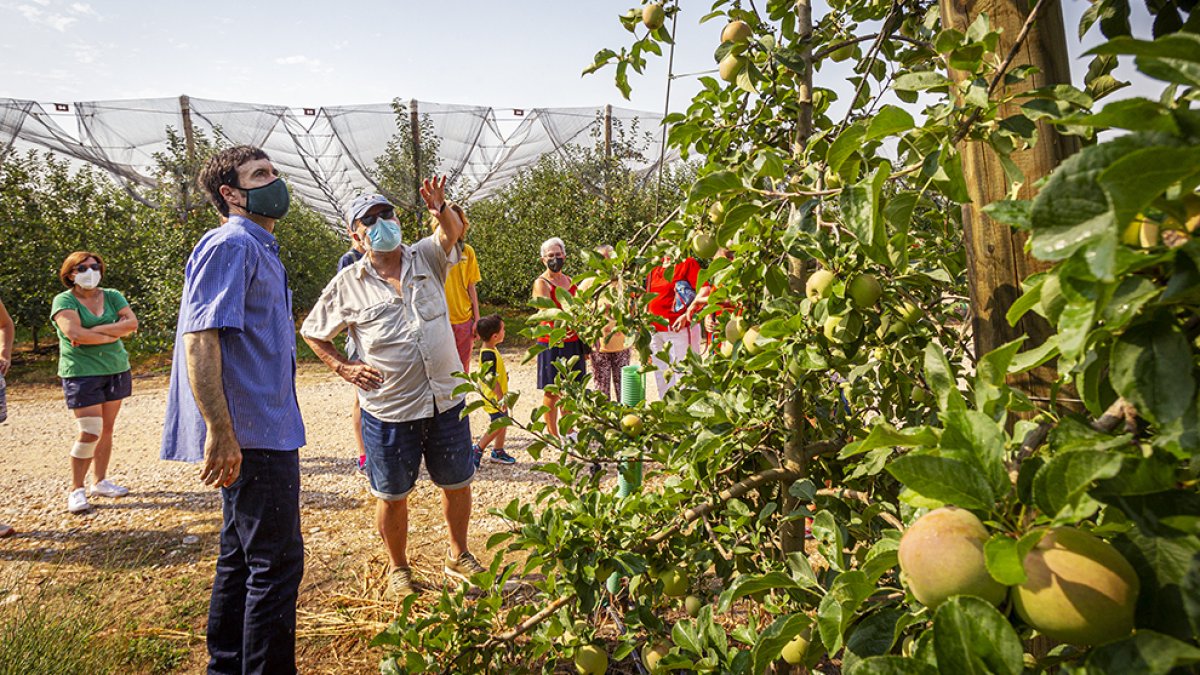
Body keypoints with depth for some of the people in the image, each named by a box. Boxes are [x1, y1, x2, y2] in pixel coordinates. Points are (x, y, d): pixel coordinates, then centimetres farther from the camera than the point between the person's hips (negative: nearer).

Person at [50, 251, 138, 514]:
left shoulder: (112, 296, 8)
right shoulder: (64, 301, -4)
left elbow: (132, 323, -7)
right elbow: (74, 334, -20)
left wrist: (94, 331, -15)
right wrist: (113, 334, -11)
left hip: (116, 370, 5)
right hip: (82, 373, -4)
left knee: (107, 428, 9)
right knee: (90, 432, -9)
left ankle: (100, 482, 21)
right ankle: (76, 490, 4)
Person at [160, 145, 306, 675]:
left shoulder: (258, 248, 18)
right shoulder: (231, 245, -13)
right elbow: (199, 339, -22)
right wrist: (219, 432, -26)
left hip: (262, 431, 10)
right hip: (252, 434, -10)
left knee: (242, 556, 19)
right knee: (277, 562, -3)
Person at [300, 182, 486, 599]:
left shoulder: (426, 259, 3)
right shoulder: (347, 286, -1)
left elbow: (453, 231, -16)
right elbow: (311, 333, 10)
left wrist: (440, 209, -38)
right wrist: (344, 368, -3)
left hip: (447, 400, 2)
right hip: (388, 411, -2)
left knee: (457, 483, 15)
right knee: (393, 495, 11)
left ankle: (458, 557, 38)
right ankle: (399, 568, 35)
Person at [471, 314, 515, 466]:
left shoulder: (491, 350, 6)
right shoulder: (489, 355, -26)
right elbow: (492, 379, -27)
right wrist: (501, 398, -25)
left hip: (499, 397, 10)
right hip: (494, 398, -10)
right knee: (498, 426, -2)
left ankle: (498, 451, 28)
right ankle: (478, 449, 10)